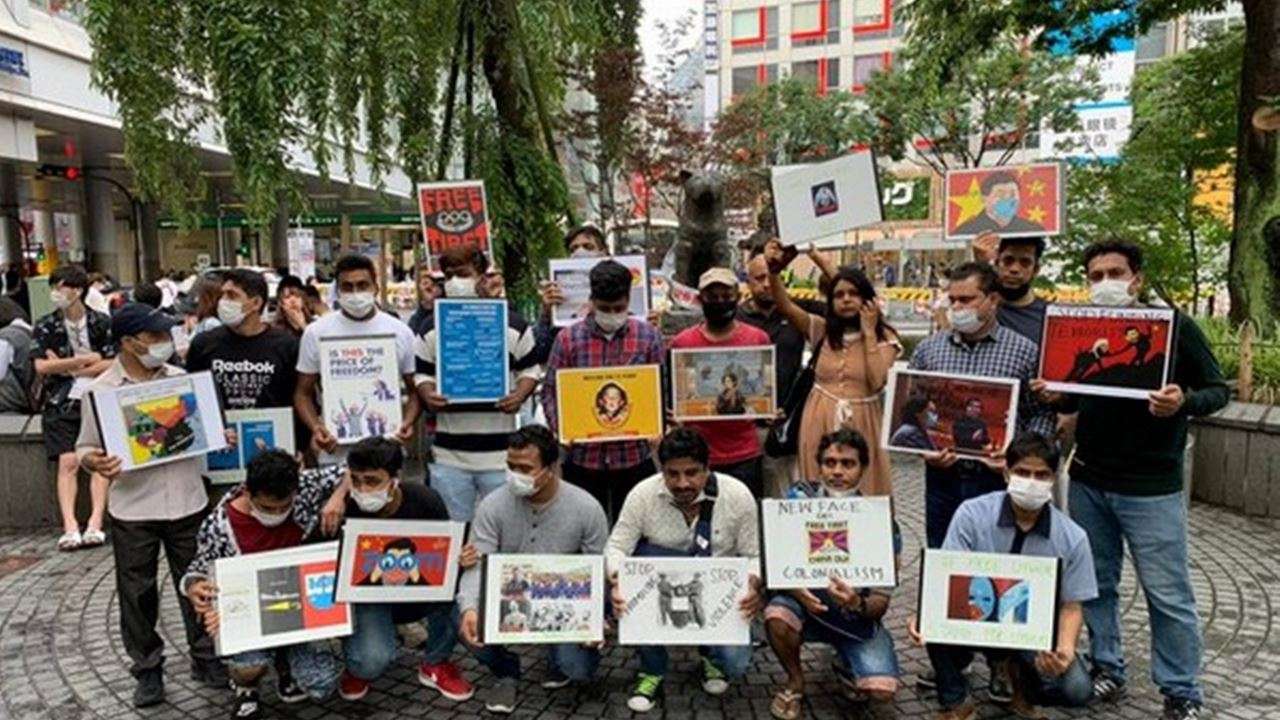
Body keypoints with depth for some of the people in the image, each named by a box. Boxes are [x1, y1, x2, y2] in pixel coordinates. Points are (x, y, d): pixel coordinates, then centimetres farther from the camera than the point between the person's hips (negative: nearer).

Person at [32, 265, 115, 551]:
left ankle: (95, 523, -19)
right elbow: (41, 366, -2)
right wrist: (86, 360, -5)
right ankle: (70, 526, -16)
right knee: (68, 462, -11)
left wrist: (67, 367, -5)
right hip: (61, 403, 1)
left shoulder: (102, 323, 5)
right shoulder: (45, 327, 8)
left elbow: (113, 365, -2)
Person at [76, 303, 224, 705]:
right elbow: (86, 448, 0)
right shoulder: (99, 391, -6)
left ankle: (205, 657, 28)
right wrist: (92, 461, -21)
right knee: (137, 593, 10)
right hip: (133, 509, -2)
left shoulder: (181, 379, 2)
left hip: (188, 503, 2)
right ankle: (148, 668, 27)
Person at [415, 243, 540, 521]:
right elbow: (423, 374, 12)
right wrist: (428, 395, -10)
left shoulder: (513, 325, 2)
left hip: (501, 453, -1)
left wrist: (519, 395, -12)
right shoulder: (432, 329, 6)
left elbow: (530, 370, 8)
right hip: (448, 455, 1)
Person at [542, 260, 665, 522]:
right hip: (582, 456, 0)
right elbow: (550, 389, 3)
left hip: (633, 455, 0)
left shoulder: (648, 336, 1)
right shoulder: (569, 338, -1)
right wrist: (560, 426, -12)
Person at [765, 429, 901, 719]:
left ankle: (845, 663, 18)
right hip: (806, 604, 0)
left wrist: (857, 604, -38)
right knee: (777, 614, -33)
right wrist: (797, 589, -34)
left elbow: (881, 604, -14)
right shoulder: (799, 499, -12)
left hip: (858, 619, 0)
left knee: (882, 691, -21)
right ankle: (796, 681, 0)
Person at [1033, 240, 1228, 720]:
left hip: (1151, 486, -4)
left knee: (1168, 594, 2)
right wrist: (1055, 397, -4)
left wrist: (1184, 403, -24)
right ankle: (1107, 667, 28)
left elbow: (1218, 390, -2)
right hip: (1088, 481, 4)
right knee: (1096, 583, 12)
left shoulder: (1175, 326, -5)